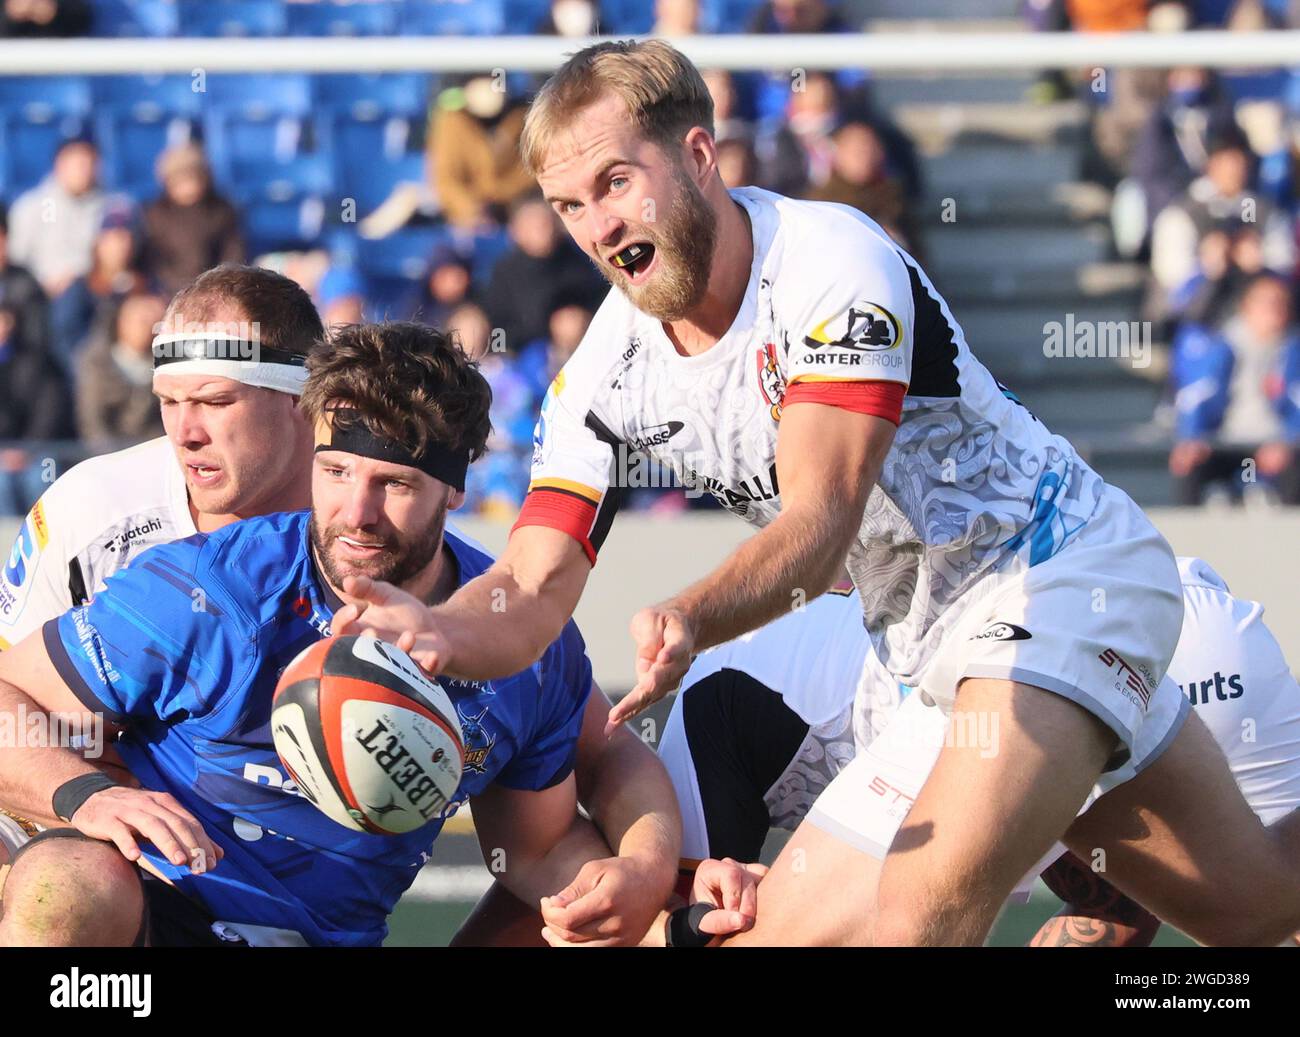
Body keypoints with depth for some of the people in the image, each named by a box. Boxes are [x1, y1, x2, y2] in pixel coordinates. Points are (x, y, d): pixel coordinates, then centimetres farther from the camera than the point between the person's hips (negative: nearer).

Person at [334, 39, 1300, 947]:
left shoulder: (833, 262, -24)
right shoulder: (606, 373, -5)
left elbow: (819, 522, -35)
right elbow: (532, 588, -13)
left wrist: (688, 620, -54)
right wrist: (436, 632, -37)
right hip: (925, 638, 7)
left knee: (920, 917, -26)